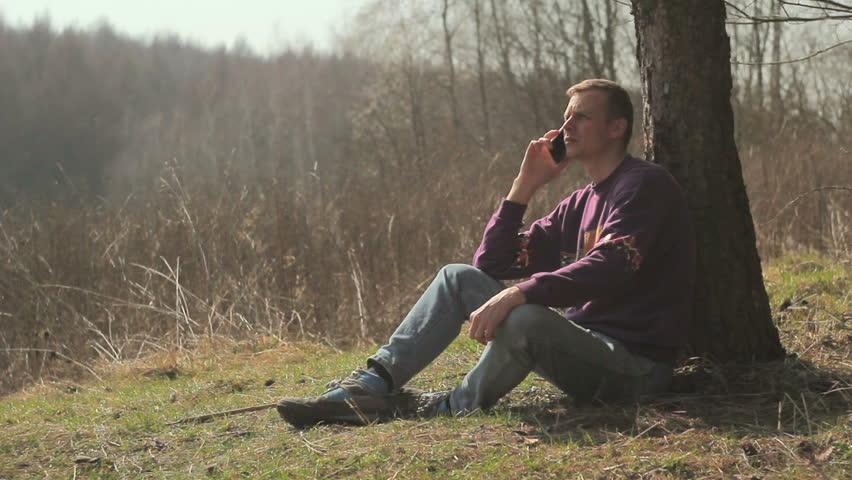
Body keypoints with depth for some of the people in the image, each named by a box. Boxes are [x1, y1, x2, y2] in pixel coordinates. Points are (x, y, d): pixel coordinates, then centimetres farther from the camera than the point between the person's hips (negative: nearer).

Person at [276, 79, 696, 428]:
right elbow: (490, 263, 16)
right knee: (458, 278, 5)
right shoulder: (580, 205, 18)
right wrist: (525, 185, 8)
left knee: (525, 319, -38)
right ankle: (370, 386, -9)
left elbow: (609, 268, -25)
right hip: (583, 344, 9)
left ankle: (452, 408, -10)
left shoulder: (645, 184, -8)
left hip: (636, 365, -9)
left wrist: (517, 294, -34)